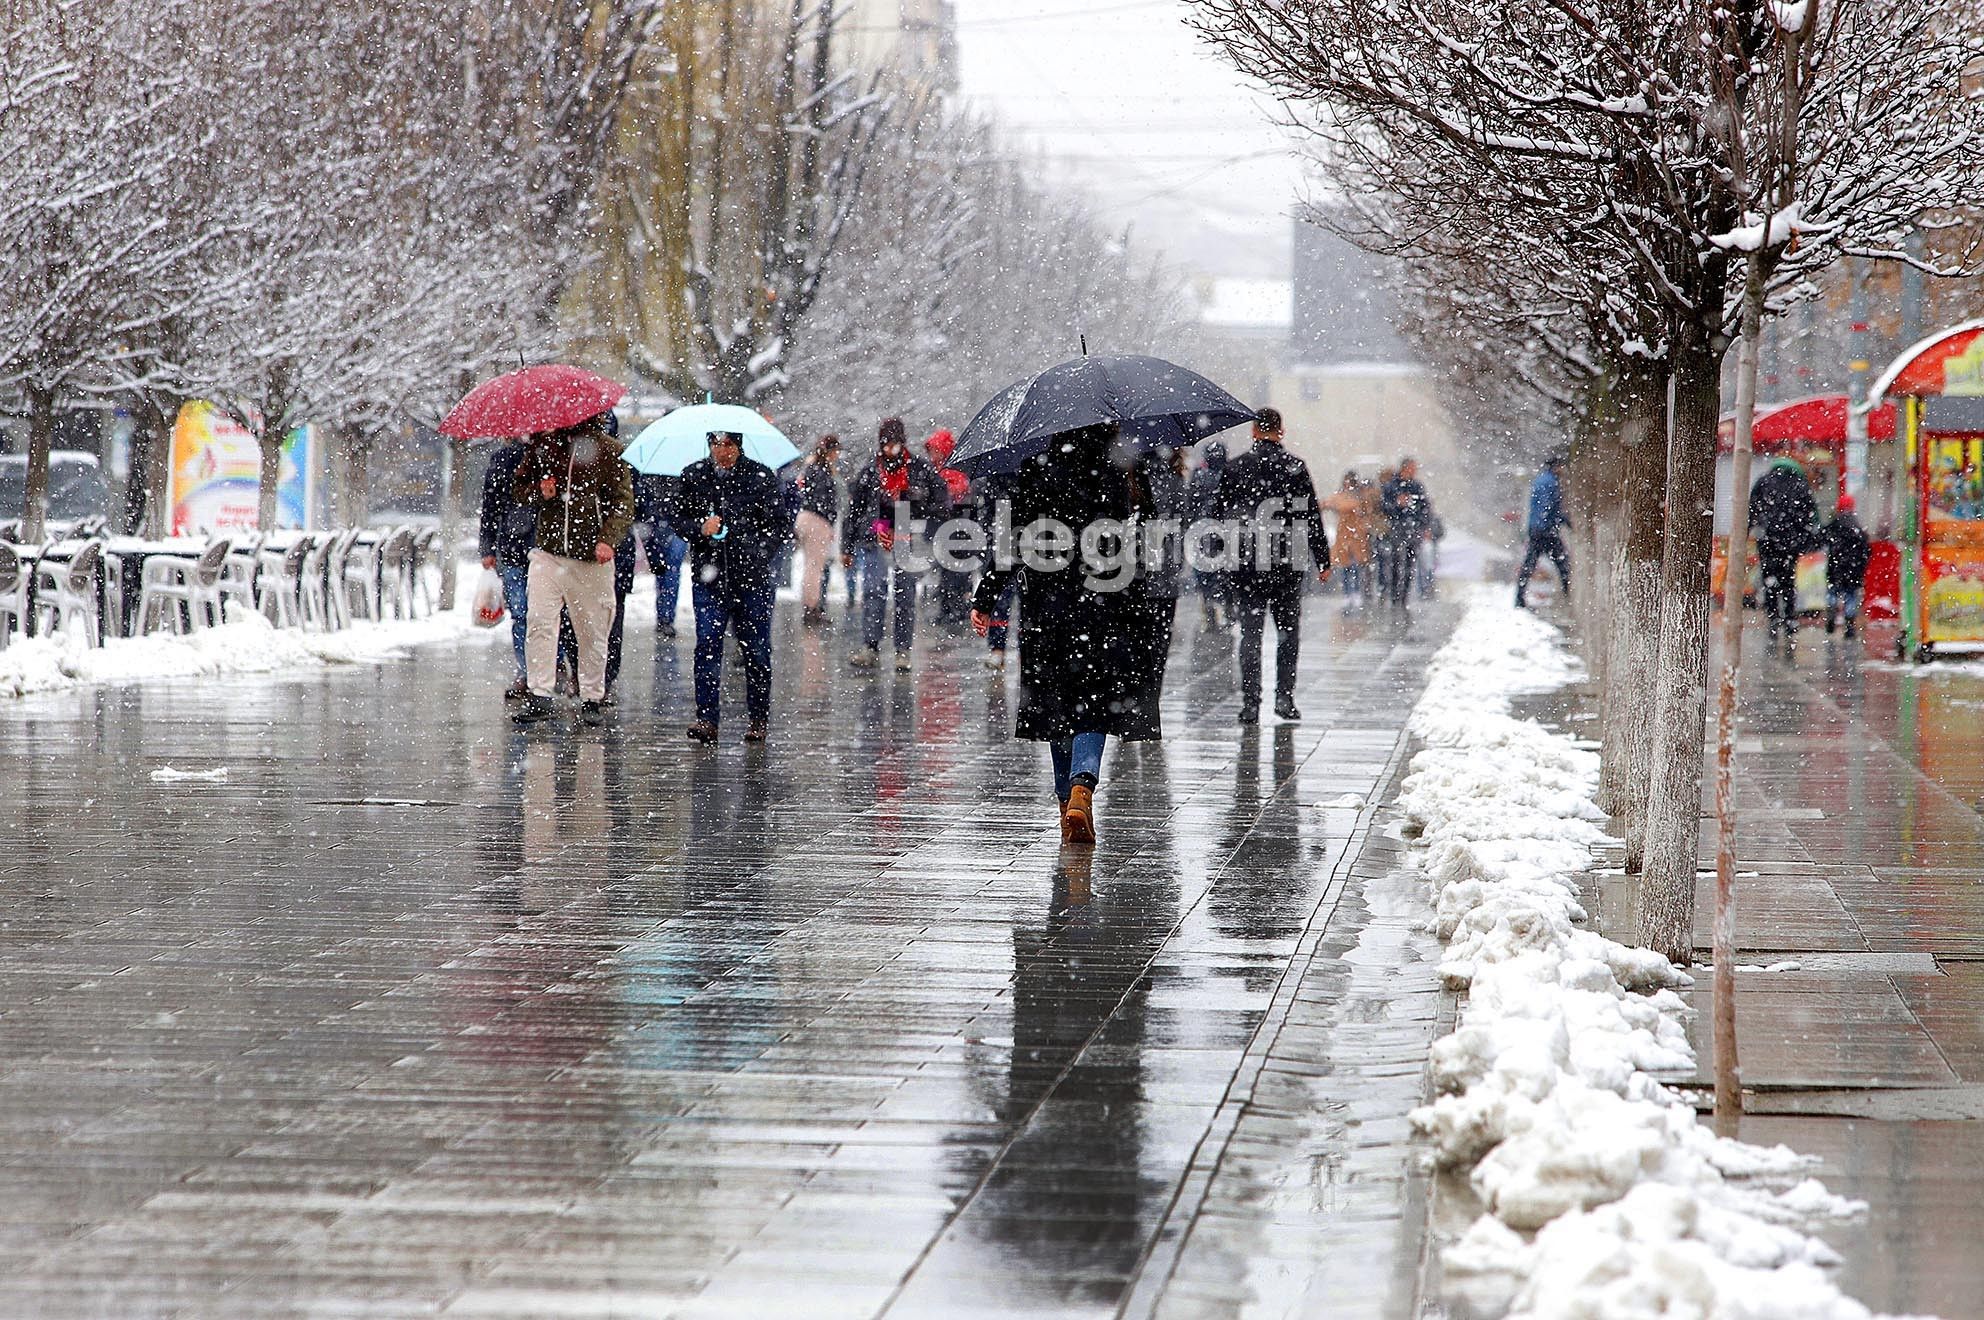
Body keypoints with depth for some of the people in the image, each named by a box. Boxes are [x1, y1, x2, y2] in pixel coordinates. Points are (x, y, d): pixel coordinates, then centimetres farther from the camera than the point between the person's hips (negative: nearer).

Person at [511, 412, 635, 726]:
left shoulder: (609, 450, 1)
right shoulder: (543, 444, 9)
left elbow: (623, 503, -2)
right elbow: (517, 488, 17)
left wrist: (608, 539, -17)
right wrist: (540, 492, -6)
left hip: (592, 558, -2)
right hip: (548, 550, 2)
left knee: (593, 630, 3)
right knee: (539, 622, -8)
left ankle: (592, 697, 15)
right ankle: (539, 694, -4)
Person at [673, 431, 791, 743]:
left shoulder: (762, 478, -1)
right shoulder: (693, 476, 7)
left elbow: (781, 526, 2)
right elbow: (678, 519, 10)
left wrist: (760, 555, -12)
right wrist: (700, 528, -11)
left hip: (753, 577, -2)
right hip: (708, 575, 2)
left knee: (755, 649, 4)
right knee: (707, 645, -8)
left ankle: (759, 720, 15)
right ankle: (707, 719, -9)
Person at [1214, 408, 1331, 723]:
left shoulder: (1234, 469, 1)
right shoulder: (1295, 467, 0)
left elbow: (1223, 517, 5)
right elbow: (1312, 517, 2)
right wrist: (1323, 562, 8)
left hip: (1247, 566, 0)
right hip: (1289, 566, 0)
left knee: (1250, 634, 3)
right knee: (1289, 632, 12)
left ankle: (1250, 704, -3)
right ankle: (1284, 697, 7)